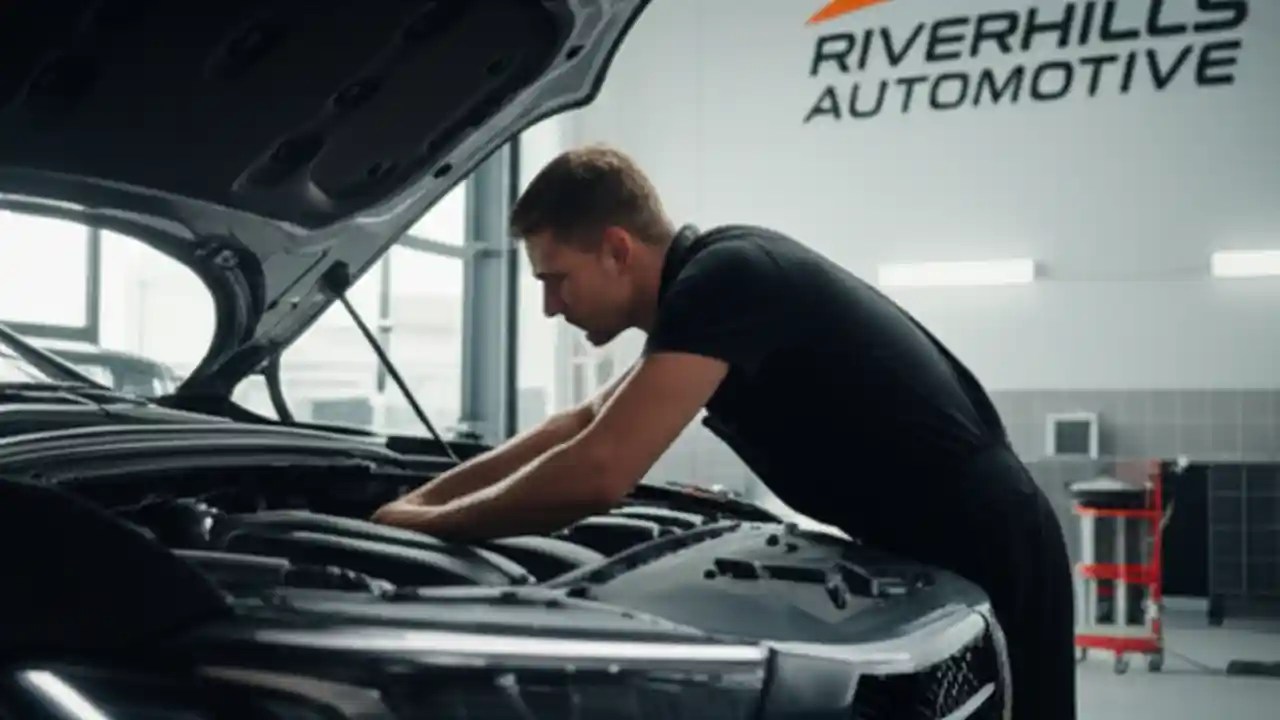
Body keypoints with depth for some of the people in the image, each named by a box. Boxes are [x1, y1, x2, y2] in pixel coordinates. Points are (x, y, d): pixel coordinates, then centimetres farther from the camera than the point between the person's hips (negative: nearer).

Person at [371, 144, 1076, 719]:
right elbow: (584, 425, 21)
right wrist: (418, 497, 16)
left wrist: (426, 524, -13)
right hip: (933, 550, 10)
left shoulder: (725, 276, -21)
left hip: (983, 554, -10)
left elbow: (596, 474, -28)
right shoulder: (712, 280, 10)